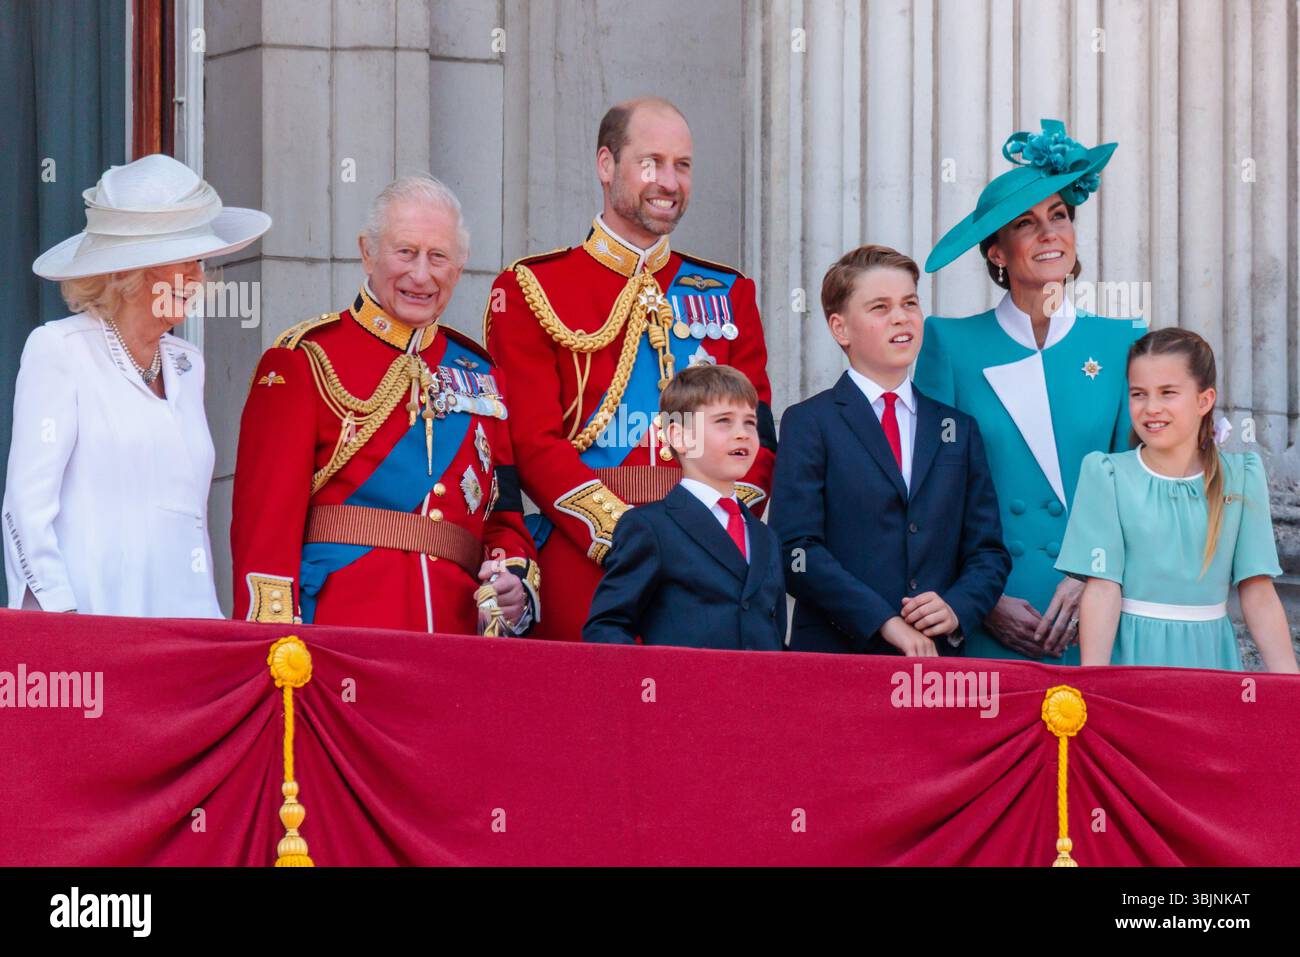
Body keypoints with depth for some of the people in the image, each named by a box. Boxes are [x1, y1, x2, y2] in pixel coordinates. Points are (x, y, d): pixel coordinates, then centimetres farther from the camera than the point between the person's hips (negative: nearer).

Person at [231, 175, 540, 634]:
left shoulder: (481, 376, 17)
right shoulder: (305, 361, 2)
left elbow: (504, 518, 20)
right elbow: (266, 518, -5)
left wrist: (515, 585, -2)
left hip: (457, 634, 5)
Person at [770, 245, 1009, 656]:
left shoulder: (959, 429, 17)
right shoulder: (808, 424, 3)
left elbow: (988, 552, 15)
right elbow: (796, 551, -7)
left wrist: (957, 609, -6)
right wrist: (884, 622, -15)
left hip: (939, 658, 4)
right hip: (836, 653, -3)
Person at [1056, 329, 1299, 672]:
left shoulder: (1240, 477, 3)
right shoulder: (1108, 475, -2)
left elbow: (1259, 594, 0)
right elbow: (1102, 588, -7)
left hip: (1209, 656, 2)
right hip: (1131, 654, -2)